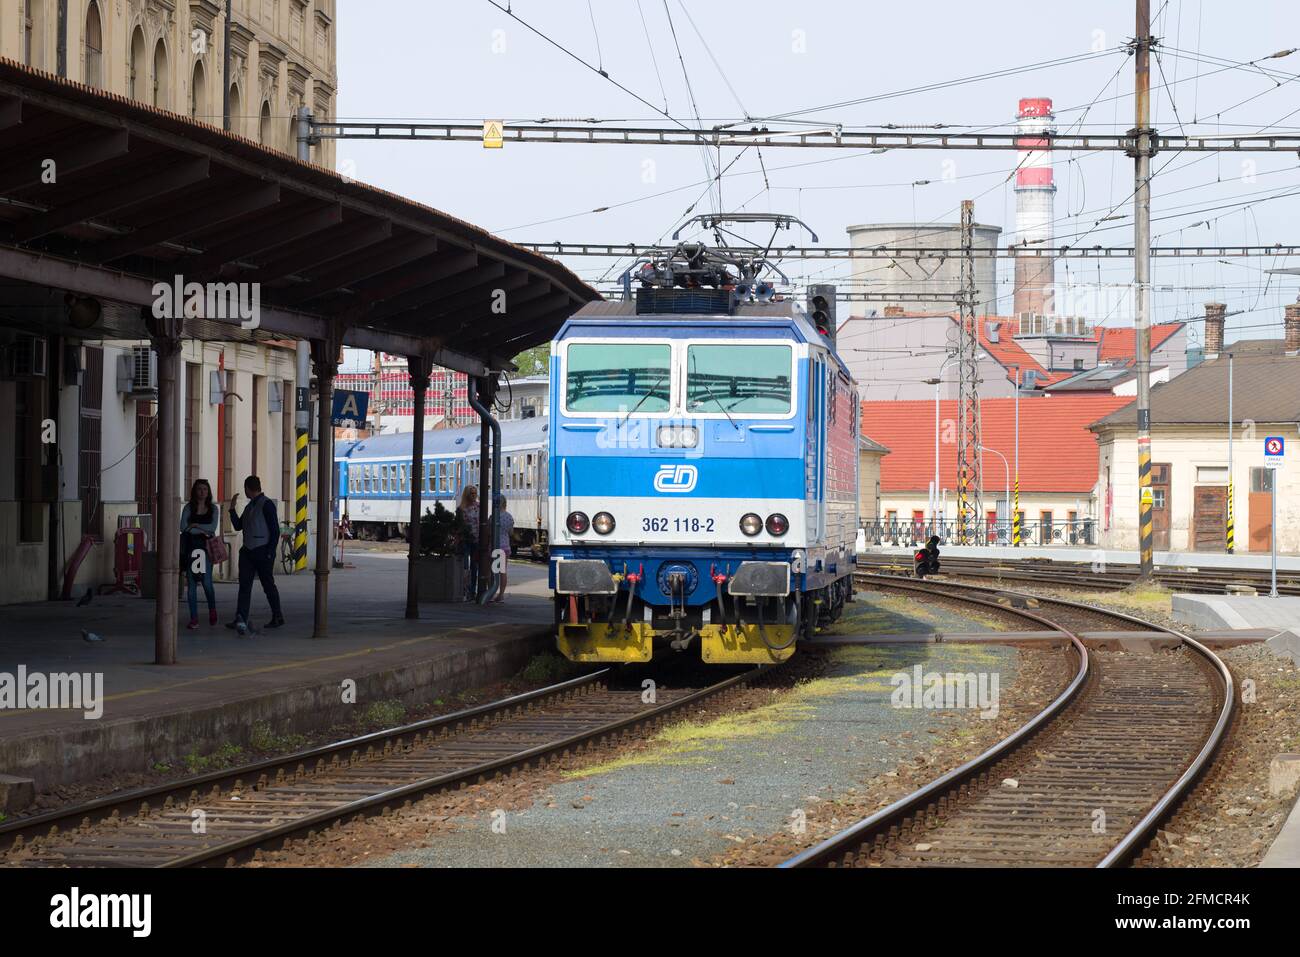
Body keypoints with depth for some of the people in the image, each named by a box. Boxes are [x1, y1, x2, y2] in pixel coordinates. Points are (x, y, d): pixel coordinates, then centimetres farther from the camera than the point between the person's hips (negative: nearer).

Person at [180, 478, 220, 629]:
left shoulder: (213, 508, 8)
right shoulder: (188, 508, 6)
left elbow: (213, 527, -5)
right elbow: (183, 527, -6)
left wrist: (195, 525, -8)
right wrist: (204, 531, -7)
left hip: (206, 547, 0)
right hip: (191, 547, 0)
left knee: (207, 582, -8)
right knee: (191, 584, -3)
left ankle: (212, 610, 19)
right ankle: (194, 618, 0)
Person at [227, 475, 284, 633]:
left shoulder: (267, 505, -9)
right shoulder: (249, 507, 17)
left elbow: (275, 531, -12)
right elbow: (238, 526, 20)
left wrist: (270, 552, -16)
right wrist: (233, 508, 10)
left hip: (263, 552, -7)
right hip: (247, 552, 7)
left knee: (268, 585, 4)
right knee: (244, 585, -4)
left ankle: (277, 617, 18)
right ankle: (241, 619, -11)